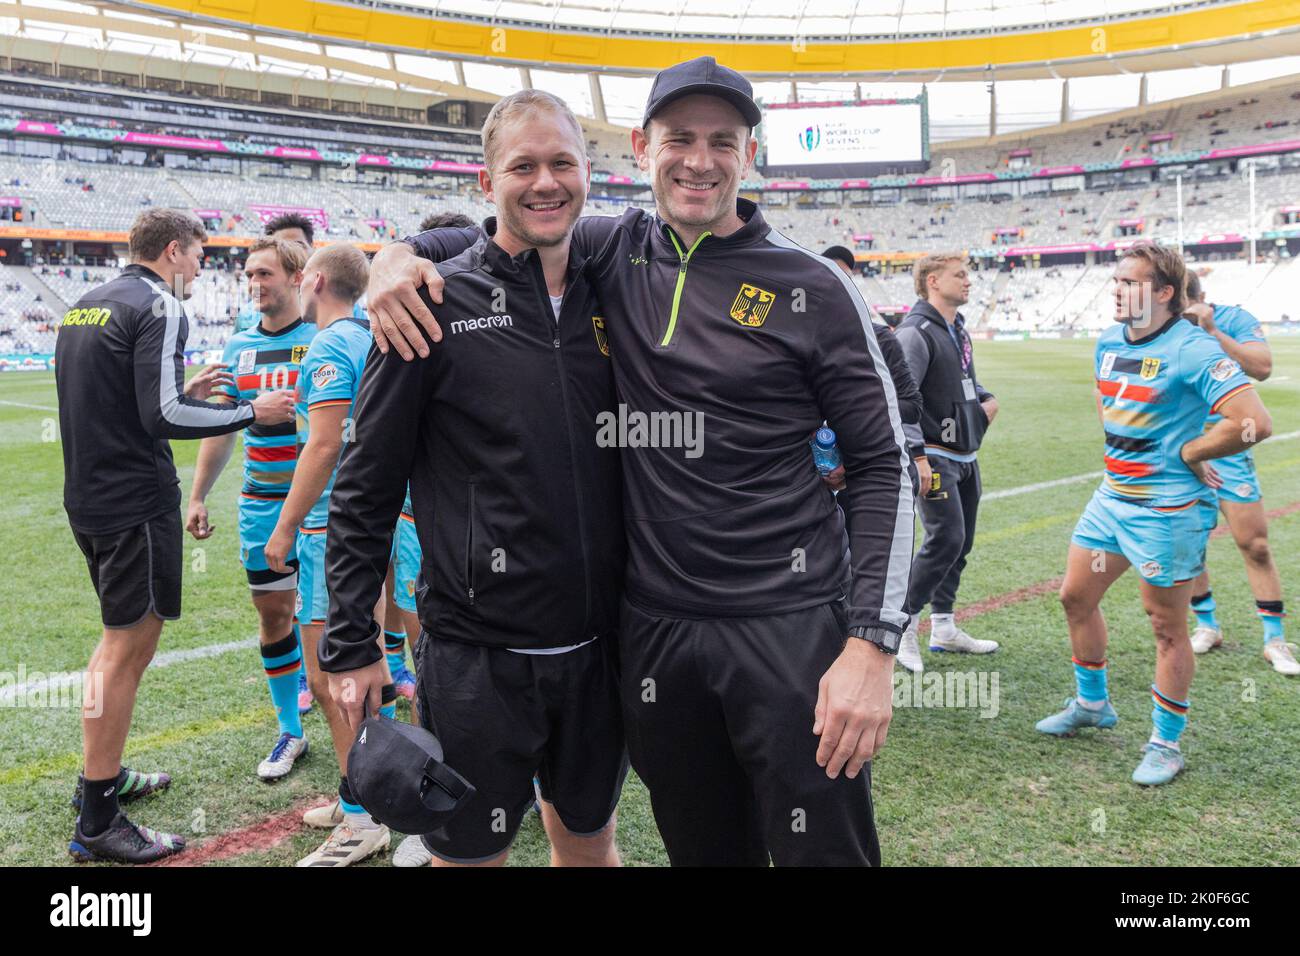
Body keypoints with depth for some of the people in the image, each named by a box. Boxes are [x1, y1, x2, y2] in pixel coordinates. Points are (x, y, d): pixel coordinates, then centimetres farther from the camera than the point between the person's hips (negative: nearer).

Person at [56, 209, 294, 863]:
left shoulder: (85, 306, 15)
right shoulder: (158, 306, -13)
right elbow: (162, 416, -21)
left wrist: (185, 392, 18)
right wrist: (252, 412, -11)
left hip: (89, 499, 10)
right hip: (136, 503, -10)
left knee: (122, 637, 22)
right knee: (128, 649, -2)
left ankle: (103, 777, 34)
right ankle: (97, 824, 7)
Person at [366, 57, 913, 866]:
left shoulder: (813, 287, -3)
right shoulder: (613, 253, 6)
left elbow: (881, 464, -3)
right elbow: (478, 239, 20)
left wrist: (874, 642, -11)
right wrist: (400, 255, -4)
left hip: (790, 629, -3)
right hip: (652, 629, 3)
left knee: (823, 850, 4)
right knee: (704, 848, 17)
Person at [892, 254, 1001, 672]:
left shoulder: (959, 330, 15)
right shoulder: (916, 333, -15)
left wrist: (986, 398, 9)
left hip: (966, 456, 9)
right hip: (934, 456, -9)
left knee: (960, 542, 12)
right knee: (945, 538, -15)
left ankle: (944, 629, 24)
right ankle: (902, 627, -2)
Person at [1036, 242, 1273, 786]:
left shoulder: (1193, 349, -19)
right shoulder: (1108, 343, 6)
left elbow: (1254, 423, -26)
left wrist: (1188, 452, -13)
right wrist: (1121, 450, 11)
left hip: (1167, 509, -8)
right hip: (1112, 497, 8)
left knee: (1167, 627, 4)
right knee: (1076, 597, 16)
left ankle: (1165, 745, 21)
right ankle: (1091, 705, 37)